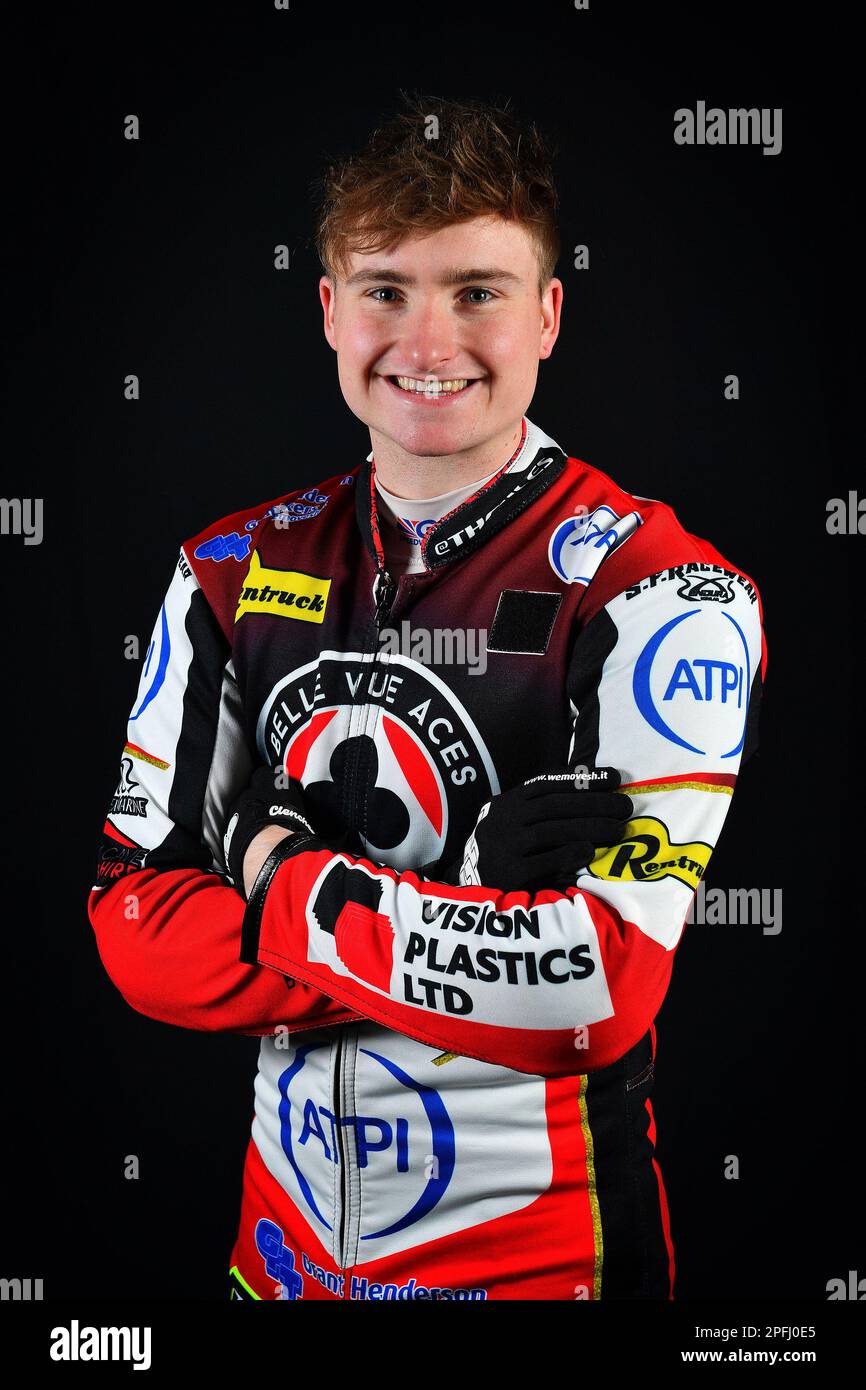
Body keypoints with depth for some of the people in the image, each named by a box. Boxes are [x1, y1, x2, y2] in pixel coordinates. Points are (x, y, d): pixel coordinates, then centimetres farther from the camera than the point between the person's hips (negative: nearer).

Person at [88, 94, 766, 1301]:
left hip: (544, 1250, -4)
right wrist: (465, 917, -19)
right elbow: (137, 931, -6)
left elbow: (601, 988, -24)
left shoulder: (658, 595, -16)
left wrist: (284, 888, -15)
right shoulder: (232, 575, -1)